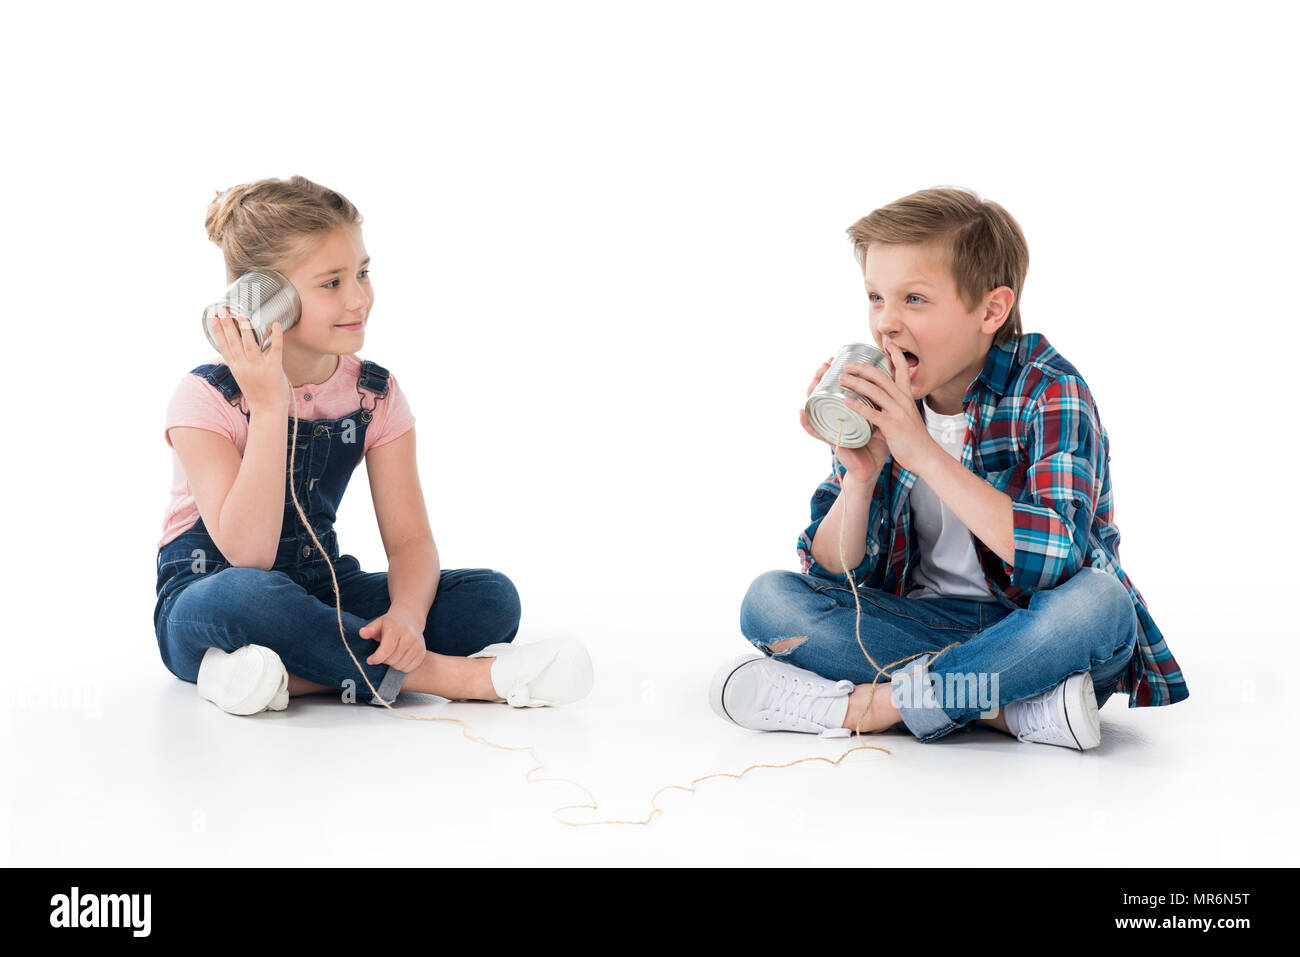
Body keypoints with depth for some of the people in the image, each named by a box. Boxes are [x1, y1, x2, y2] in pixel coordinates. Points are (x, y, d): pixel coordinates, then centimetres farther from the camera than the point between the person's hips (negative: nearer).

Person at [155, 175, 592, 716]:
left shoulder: (374, 394, -2)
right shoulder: (206, 398, -16)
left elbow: (408, 538, -6)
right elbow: (248, 554, -27)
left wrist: (407, 612, -30)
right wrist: (269, 406, -33)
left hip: (321, 591, 5)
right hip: (205, 601, -5)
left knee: (492, 597, -18)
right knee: (249, 596, -42)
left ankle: (293, 677, -30)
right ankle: (439, 674, -28)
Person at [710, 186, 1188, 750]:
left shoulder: (1049, 392, -14)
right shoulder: (878, 403, -2)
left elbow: (1058, 559, -30)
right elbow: (834, 574, -2)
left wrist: (923, 451, -32)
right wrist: (861, 472, -22)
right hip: (924, 622, 4)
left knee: (1097, 600, -36)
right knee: (769, 599, -16)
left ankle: (866, 704, -26)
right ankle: (1011, 710, -24)